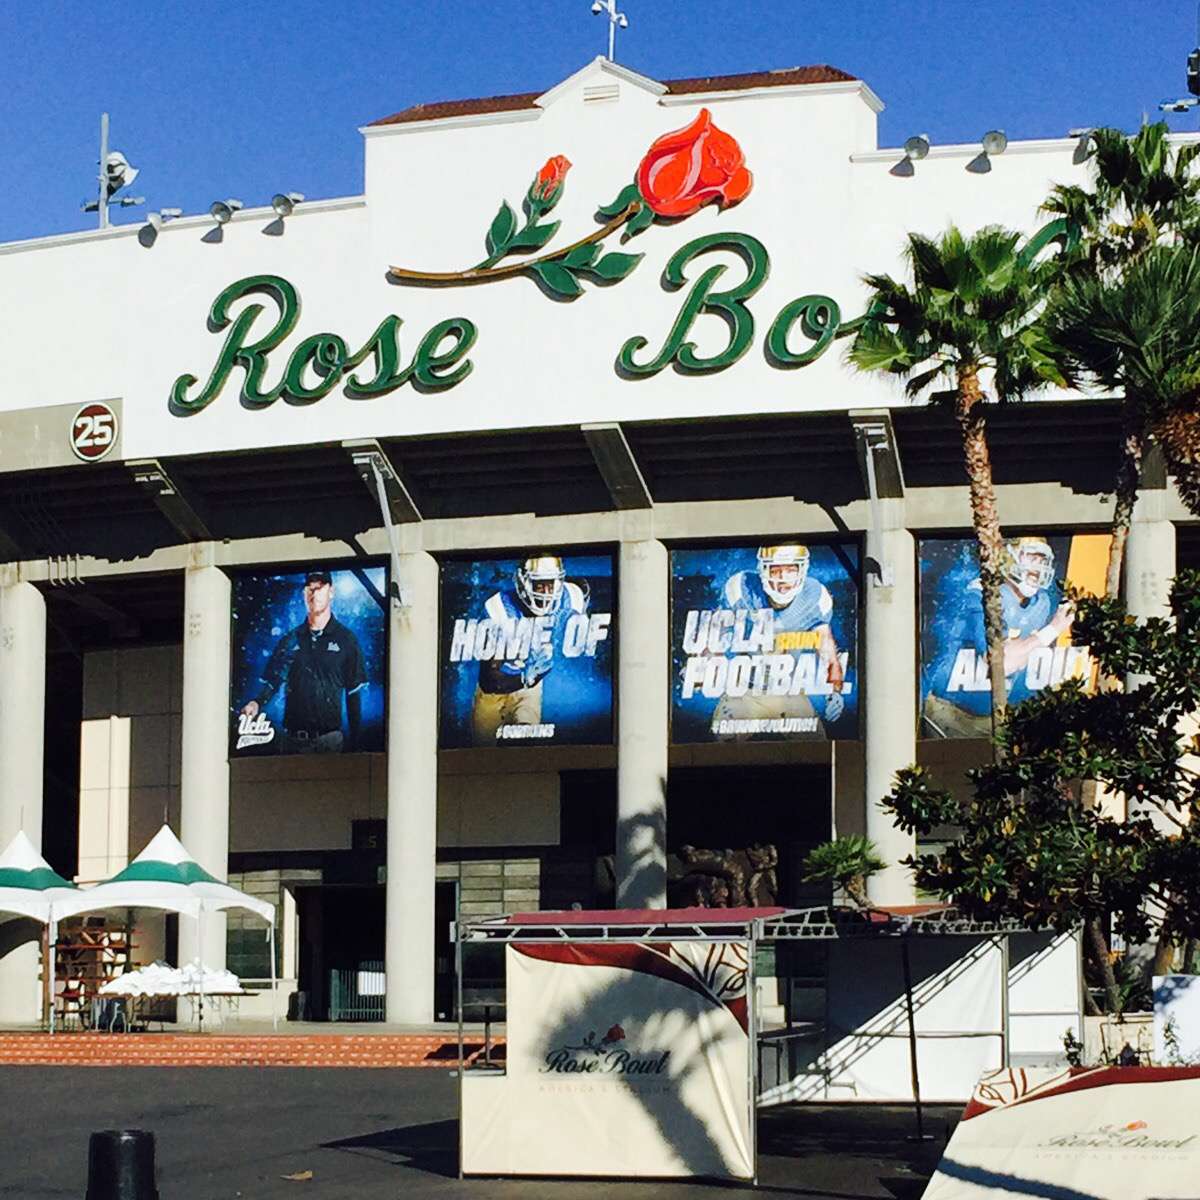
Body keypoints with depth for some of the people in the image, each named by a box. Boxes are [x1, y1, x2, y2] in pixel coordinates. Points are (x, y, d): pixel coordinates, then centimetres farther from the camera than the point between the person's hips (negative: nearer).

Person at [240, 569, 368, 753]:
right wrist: (256, 702, -12)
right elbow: (271, 680, 11)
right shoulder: (290, 640, 13)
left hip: (329, 739, -3)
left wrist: (353, 743, -1)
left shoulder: (346, 639, 5)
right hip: (293, 739, 3)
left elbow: (354, 694, 4)